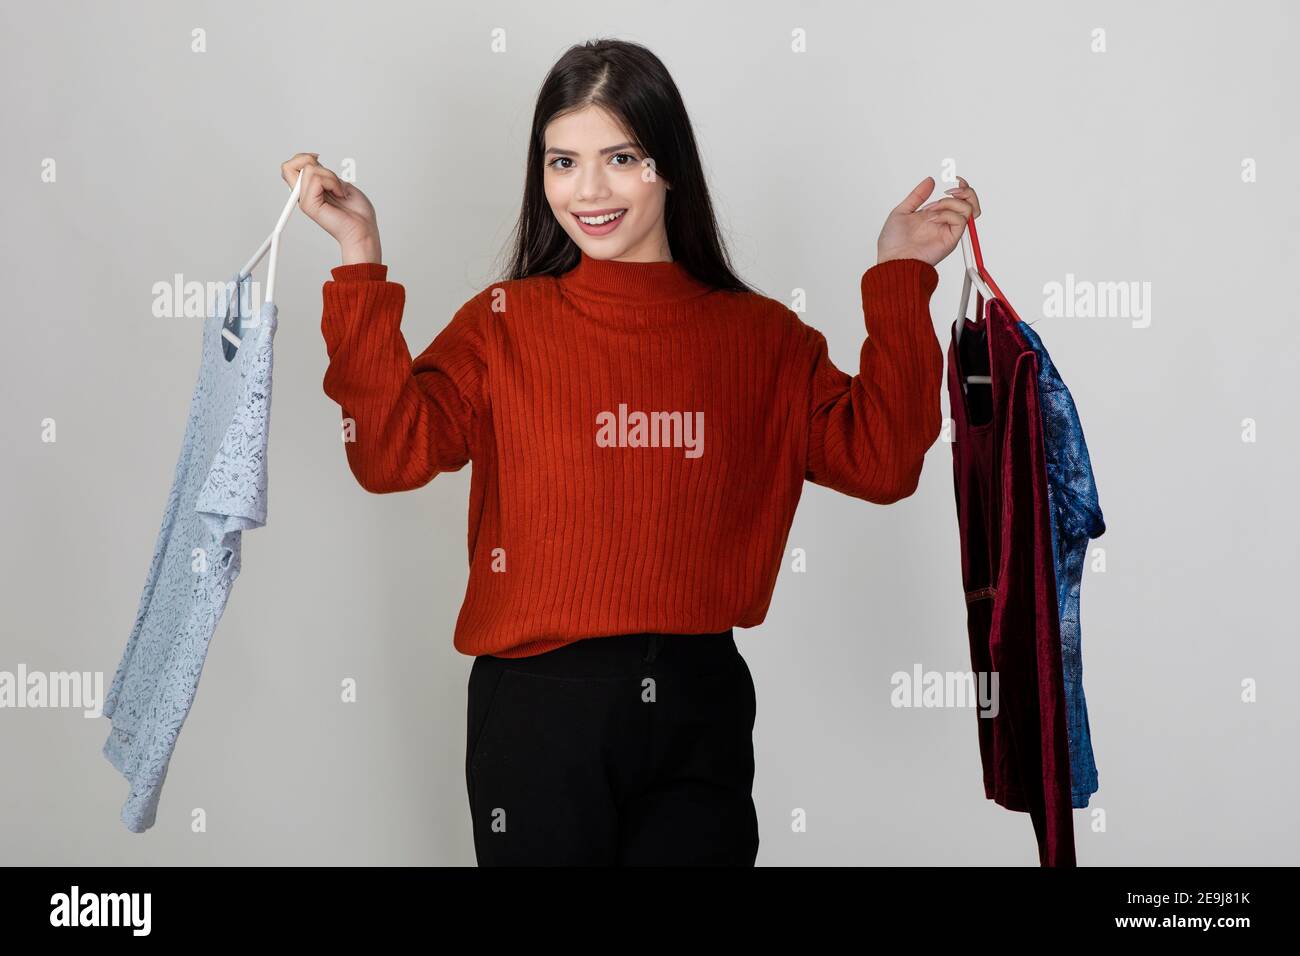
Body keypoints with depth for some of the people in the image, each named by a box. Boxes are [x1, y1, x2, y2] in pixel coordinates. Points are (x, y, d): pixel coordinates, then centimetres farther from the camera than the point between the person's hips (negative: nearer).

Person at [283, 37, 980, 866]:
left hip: (701, 706, 2)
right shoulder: (504, 324, 0)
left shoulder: (760, 335, 5)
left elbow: (881, 461, -3)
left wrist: (901, 278, -4)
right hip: (538, 707, -1)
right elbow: (394, 450, -14)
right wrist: (362, 259, -18)